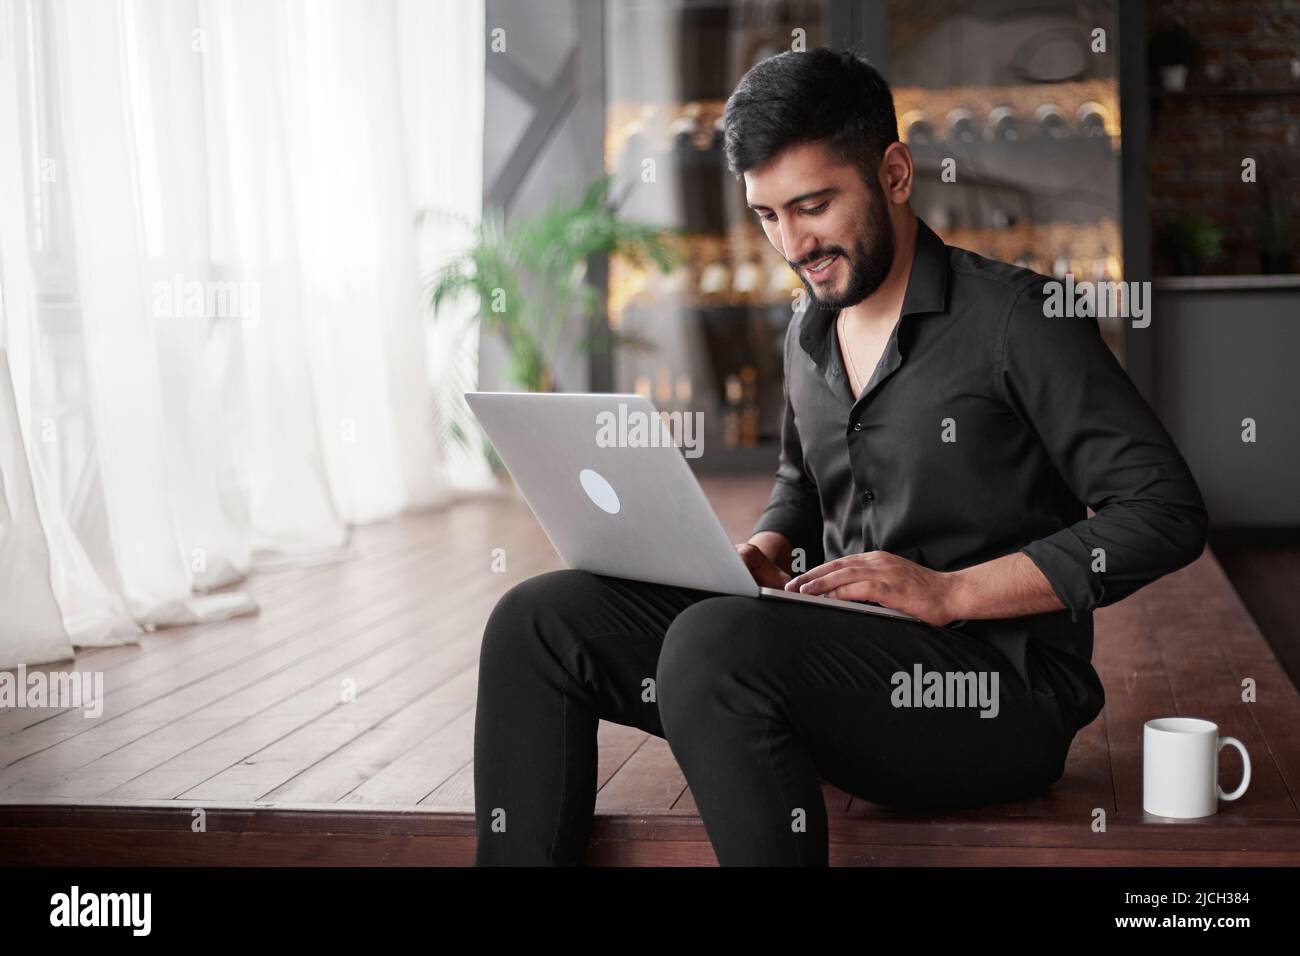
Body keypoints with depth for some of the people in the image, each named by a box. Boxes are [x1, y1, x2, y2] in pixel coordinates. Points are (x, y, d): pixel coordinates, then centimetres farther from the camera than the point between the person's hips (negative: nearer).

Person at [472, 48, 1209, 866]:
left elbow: (1168, 512, -11)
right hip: (838, 658, 7)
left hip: (997, 698, -7)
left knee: (715, 642, -35)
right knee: (540, 619, -9)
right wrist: (766, 551, 8)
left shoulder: (1013, 315, -7)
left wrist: (953, 593, -18)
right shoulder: (810, 335, 15)